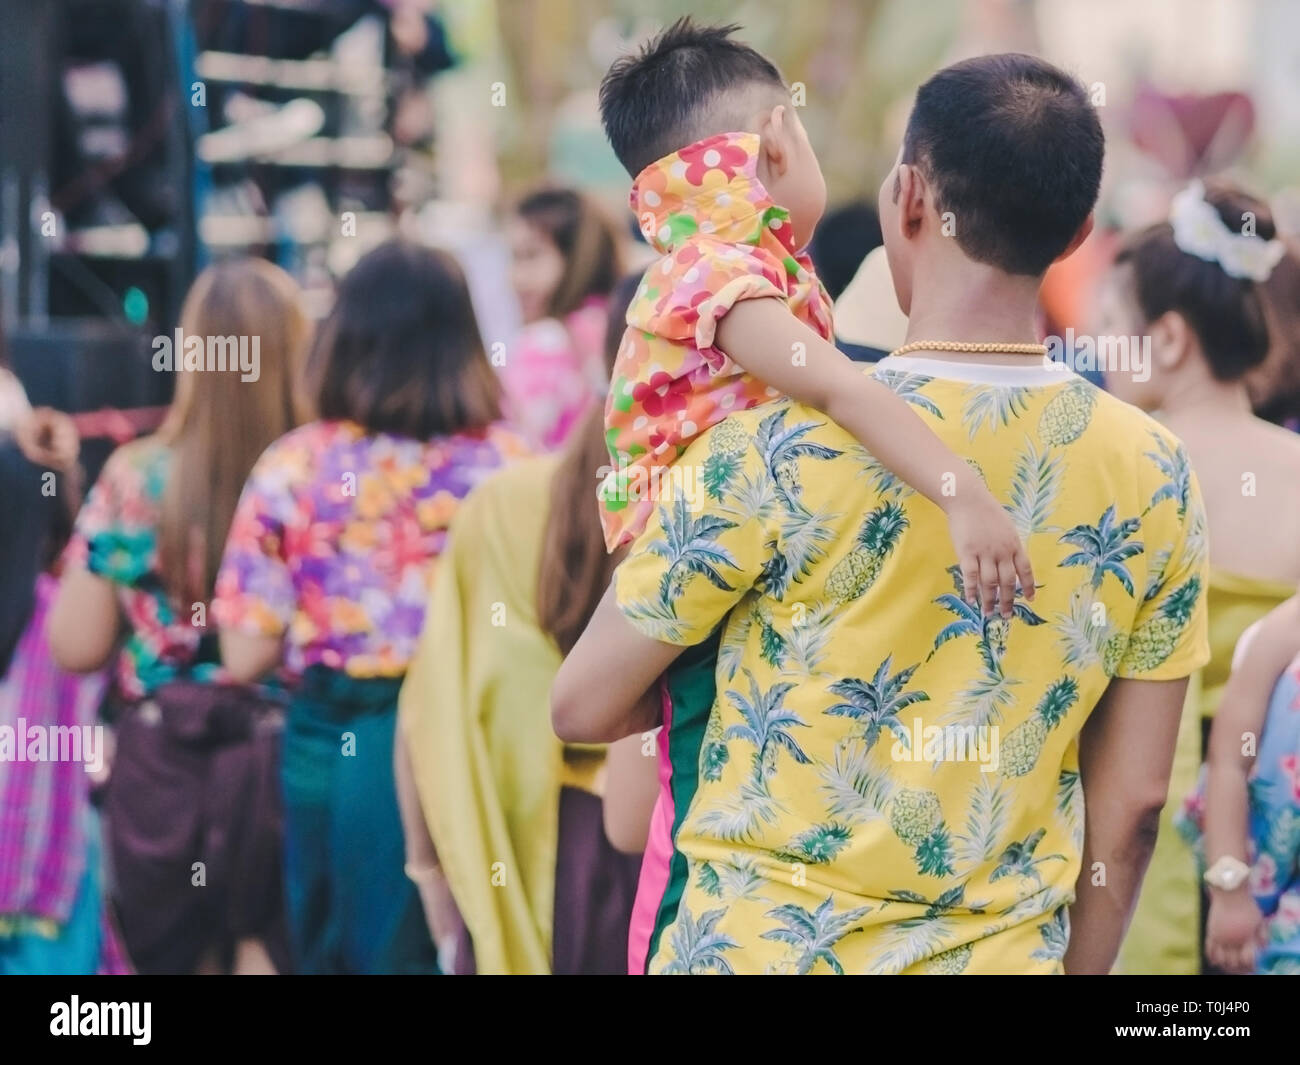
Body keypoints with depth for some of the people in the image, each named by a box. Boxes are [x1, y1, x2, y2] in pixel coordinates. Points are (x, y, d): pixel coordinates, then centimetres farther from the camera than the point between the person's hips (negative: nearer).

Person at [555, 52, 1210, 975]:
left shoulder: (779, 454, -16)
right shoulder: (1155, 475, -5)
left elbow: (583, 708, -6)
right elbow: (1133, 802, 1)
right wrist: (1073, 964, 14)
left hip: (761, 946, -3)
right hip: (1004, 954, 3)